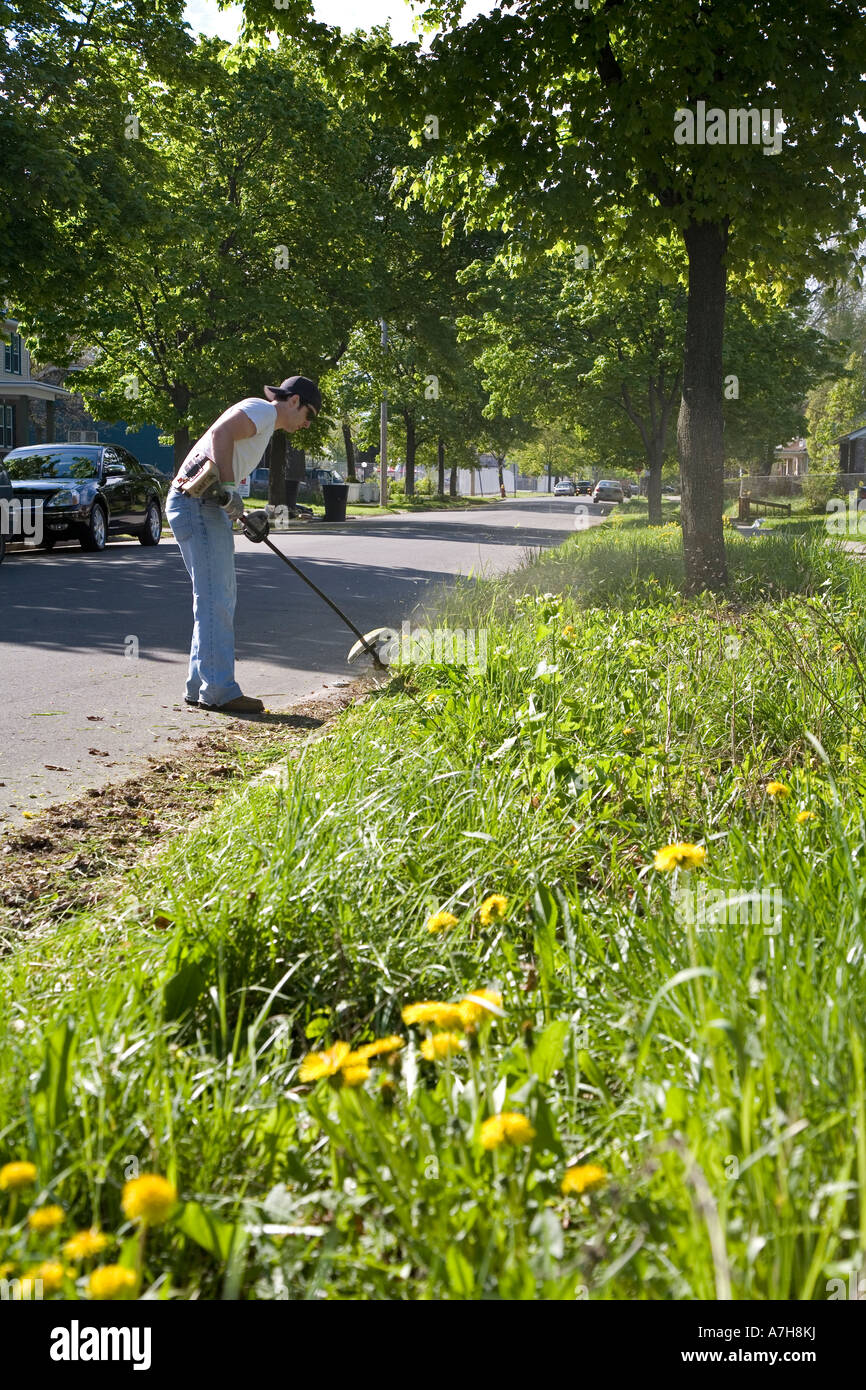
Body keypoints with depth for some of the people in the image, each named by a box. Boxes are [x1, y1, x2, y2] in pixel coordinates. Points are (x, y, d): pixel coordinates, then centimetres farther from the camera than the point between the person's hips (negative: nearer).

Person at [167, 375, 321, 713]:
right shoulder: (262, 409, -3)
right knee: (214, 599, -11)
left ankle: (201, 687, 17)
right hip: (197, 504, -11)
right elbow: (220, 434, -21)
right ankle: (220, 691, -10)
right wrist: (230, 490, -25)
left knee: (221, 596, 13)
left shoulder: (265, 427, 27)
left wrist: (246, 516, 9)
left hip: (208, 506, 11)